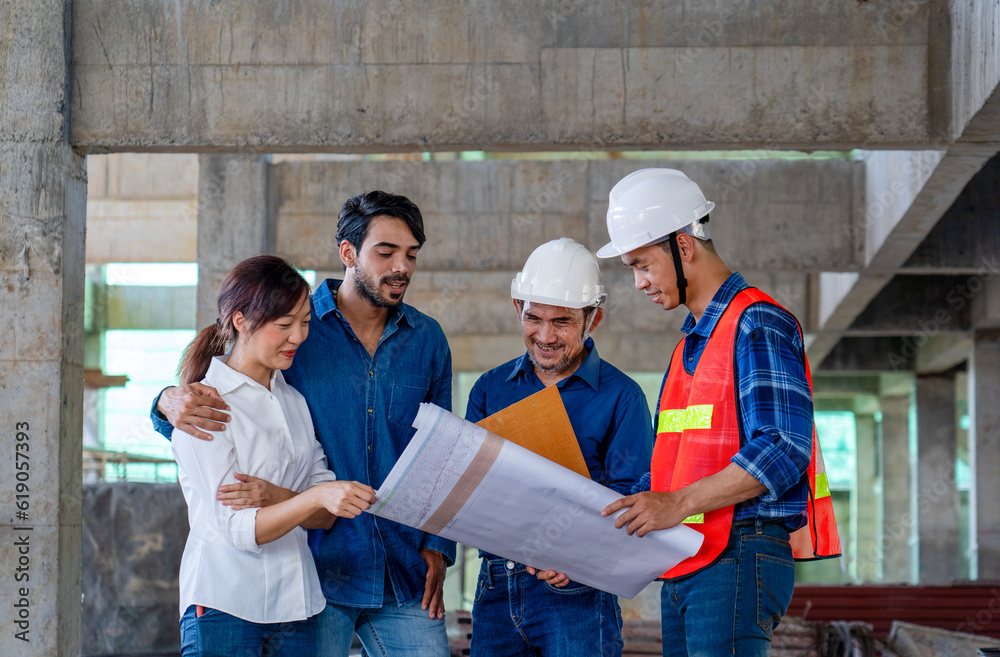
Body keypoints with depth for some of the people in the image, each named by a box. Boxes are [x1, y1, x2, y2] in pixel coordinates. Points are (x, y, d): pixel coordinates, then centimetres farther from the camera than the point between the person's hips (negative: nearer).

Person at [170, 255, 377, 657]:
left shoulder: (294, 401, 13)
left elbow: (325, 517, 6)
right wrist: (314, 498, -28)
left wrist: (271, 497, -13)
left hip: (298, 603, 6)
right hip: (224, 607, -6)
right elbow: (237, 529, -15)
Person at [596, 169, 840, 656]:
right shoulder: (689, 346, 23)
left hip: (738, 560, -9)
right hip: (683, 567, 9)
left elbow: (784, 449, -18)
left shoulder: (757, 325, -7)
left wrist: (680, 503, -21)